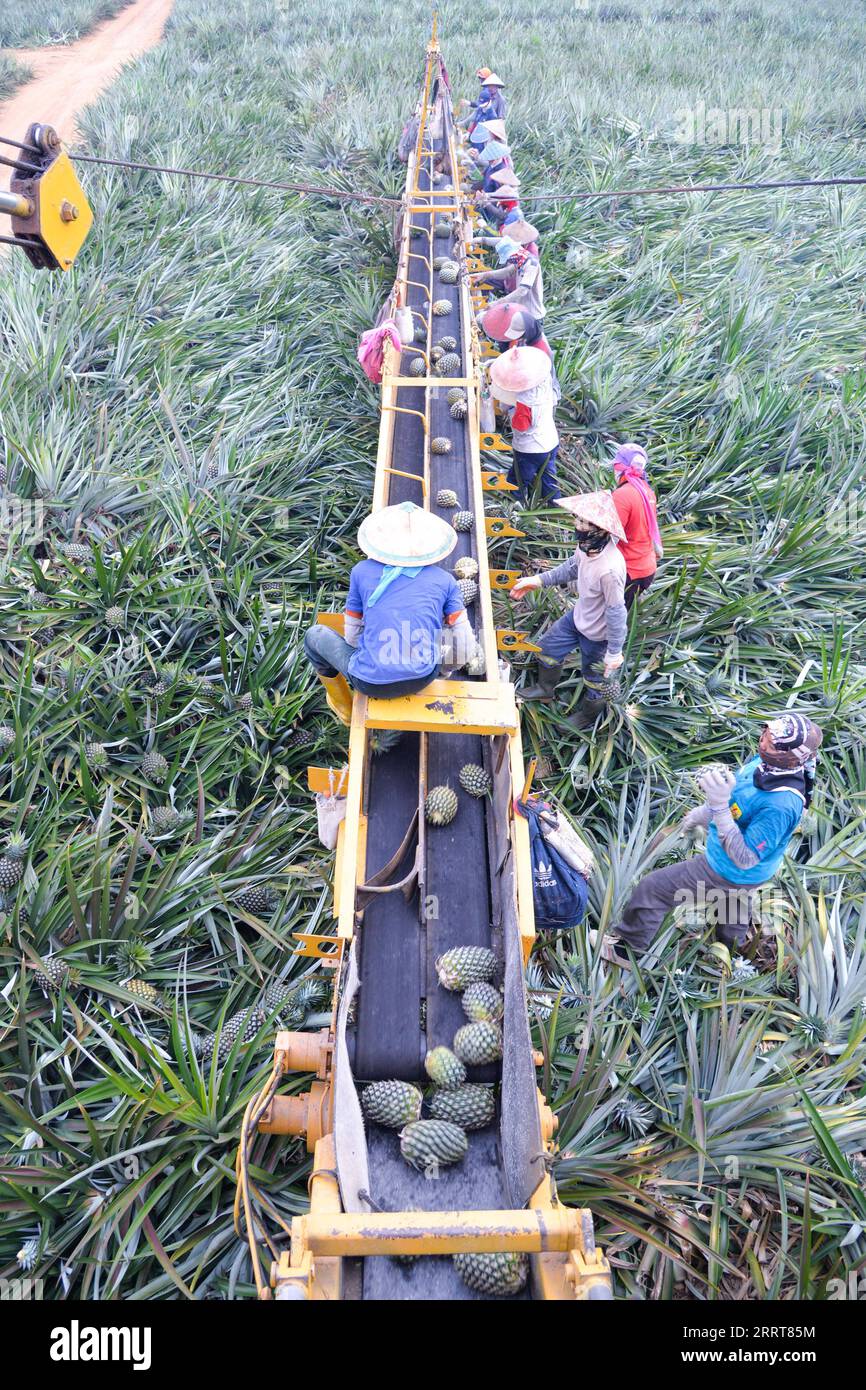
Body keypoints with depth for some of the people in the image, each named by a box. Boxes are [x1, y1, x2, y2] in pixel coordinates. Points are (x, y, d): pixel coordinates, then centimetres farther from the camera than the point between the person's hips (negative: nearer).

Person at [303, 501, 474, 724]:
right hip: (423, 678, 2)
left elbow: (352, 637, 10)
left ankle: (346, 710, 43)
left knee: (315, 634, 28)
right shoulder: (444, 579, 3)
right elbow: (466, 649, 4)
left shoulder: (362, 571, 3)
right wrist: (443, 661, 25)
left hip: (371, 683, -2)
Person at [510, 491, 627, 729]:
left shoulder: (610, 569, -41)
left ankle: (588, 716, 49)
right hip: (579, 616, 8)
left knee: (595, 677, 20)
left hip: (597, 633, -8)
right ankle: (546, 689, 55)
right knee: (549, 647, 26)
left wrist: (615, 651, -20)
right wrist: (538, 580, 3)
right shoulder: (587, 545, -19)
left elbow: (616, 611, -30)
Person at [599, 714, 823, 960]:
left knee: (652, 888, 2)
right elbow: (740, 791, 5)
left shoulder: (781, 805, -43)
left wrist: (719, 806, -46)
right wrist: (703, 811, 18)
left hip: (728, 871, -8)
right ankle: (732, 946, 68)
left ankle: (628, 946, 27)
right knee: (734, 899, 37)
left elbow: (744, 859, -38)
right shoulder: (765, 762, -17)